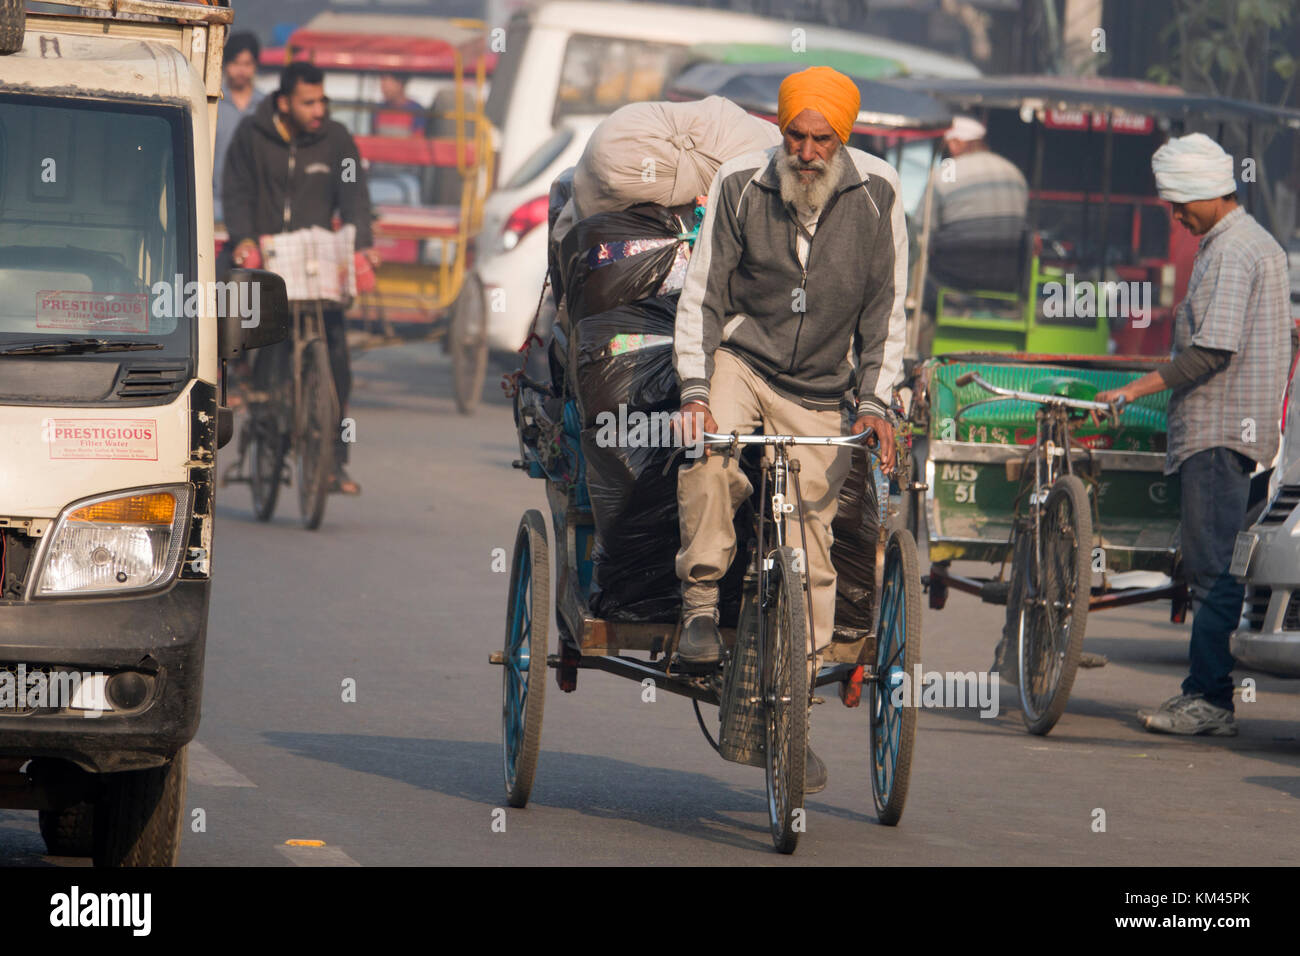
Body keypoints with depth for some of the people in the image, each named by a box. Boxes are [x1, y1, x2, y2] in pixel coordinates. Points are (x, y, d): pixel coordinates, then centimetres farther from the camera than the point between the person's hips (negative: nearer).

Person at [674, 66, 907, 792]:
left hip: (819, 391, 1)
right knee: (707, 453, -35)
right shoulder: (740, 185, -7)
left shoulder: (876, 193, -4)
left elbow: (885, 308, 2)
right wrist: (695, 390, -17)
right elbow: (702, 296, -4)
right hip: (740, 358, -1)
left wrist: (875, 401, -9)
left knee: (809, 542, -5)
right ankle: (702, 608, -22)